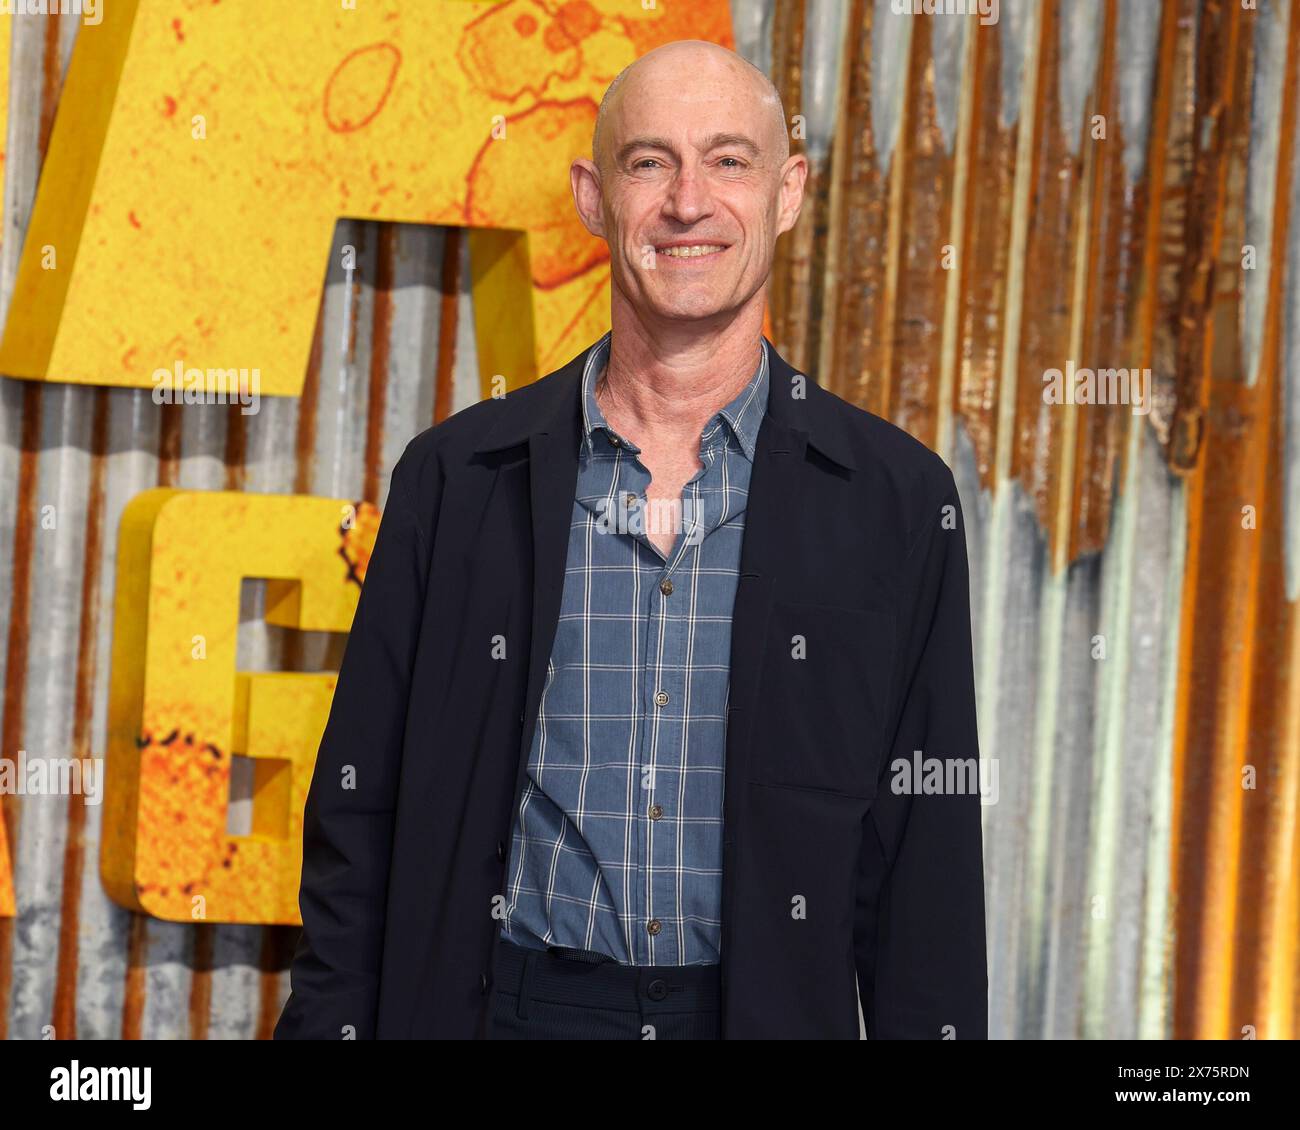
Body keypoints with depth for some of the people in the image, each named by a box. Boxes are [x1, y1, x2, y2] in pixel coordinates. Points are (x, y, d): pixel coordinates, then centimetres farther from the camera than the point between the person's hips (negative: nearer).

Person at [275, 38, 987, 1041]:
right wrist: (327, 1022, -3)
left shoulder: (896, 497, -1)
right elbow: (360, 813, 3)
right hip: (514, 1005, 0)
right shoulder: (454, 476, 1)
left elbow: (924, 859, 0)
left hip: (769, 1006, 0)